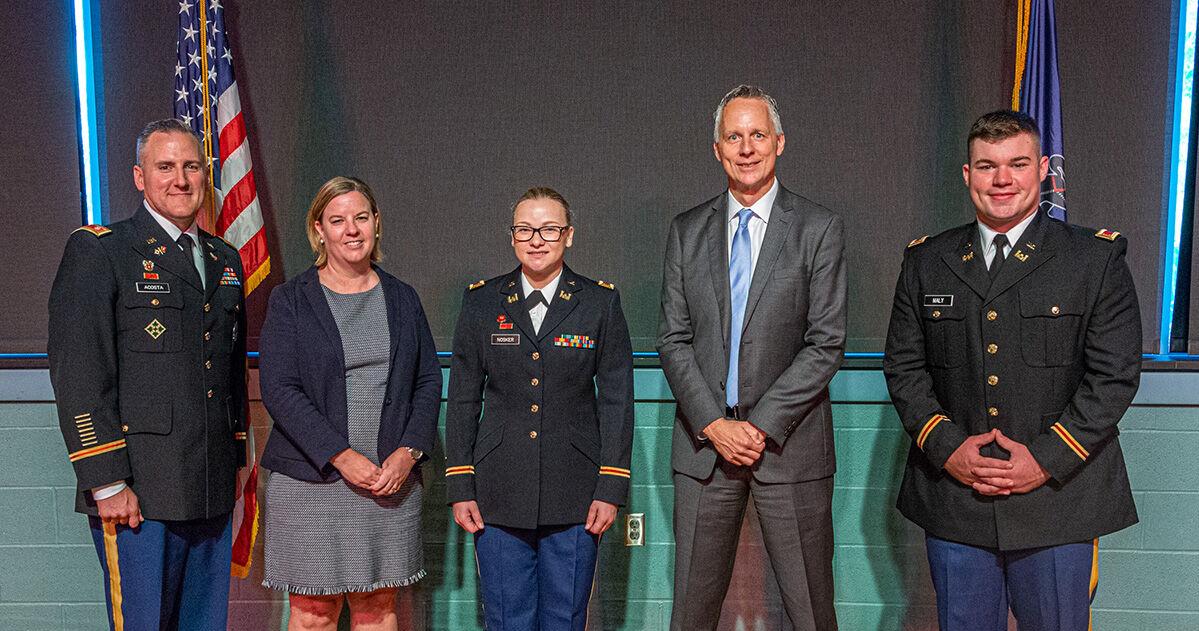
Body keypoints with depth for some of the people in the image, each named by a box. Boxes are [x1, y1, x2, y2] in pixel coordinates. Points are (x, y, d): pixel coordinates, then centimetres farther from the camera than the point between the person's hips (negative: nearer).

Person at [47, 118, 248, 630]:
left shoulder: (226, 260, 15)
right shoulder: (97, 251, -5)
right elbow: (78, 375, -11)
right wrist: (107, 483, -15)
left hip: (213, 491, 6)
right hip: (136, 492, -6)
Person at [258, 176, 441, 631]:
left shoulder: (402, 298, 10)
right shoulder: (291, 299, 0)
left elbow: (428, 382, 8)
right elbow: (278, 389, -9)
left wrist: (408, 453, -7)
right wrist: (341, 457, -16)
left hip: (392, 480, 3)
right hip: (311, 479, -2)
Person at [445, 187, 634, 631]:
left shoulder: (600, 302, 1)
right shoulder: (482, 302, 4)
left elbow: (616, 401, 0)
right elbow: (463, 400, 6)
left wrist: (611, 489, -5)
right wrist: (459, 488, 1)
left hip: (574, 499, -1)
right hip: (498, 497, 1)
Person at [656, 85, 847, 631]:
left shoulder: (819, 229, 1)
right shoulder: (687, 231, 9)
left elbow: (826, 343, -5)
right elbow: (674, 339, 5)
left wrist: (761, 425, -12)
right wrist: (712, 423, -8)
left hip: (789, 442, -2)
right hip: (704, 439, 2)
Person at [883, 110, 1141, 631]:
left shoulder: (1097, 260, -1)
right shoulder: (926, 263, 6)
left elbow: (1115, 375, -5)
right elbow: (903, 366, 4)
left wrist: (1047, 460, -13)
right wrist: (946, 448, -8)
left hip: (1060, 503, -2)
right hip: (953, 504, 2)